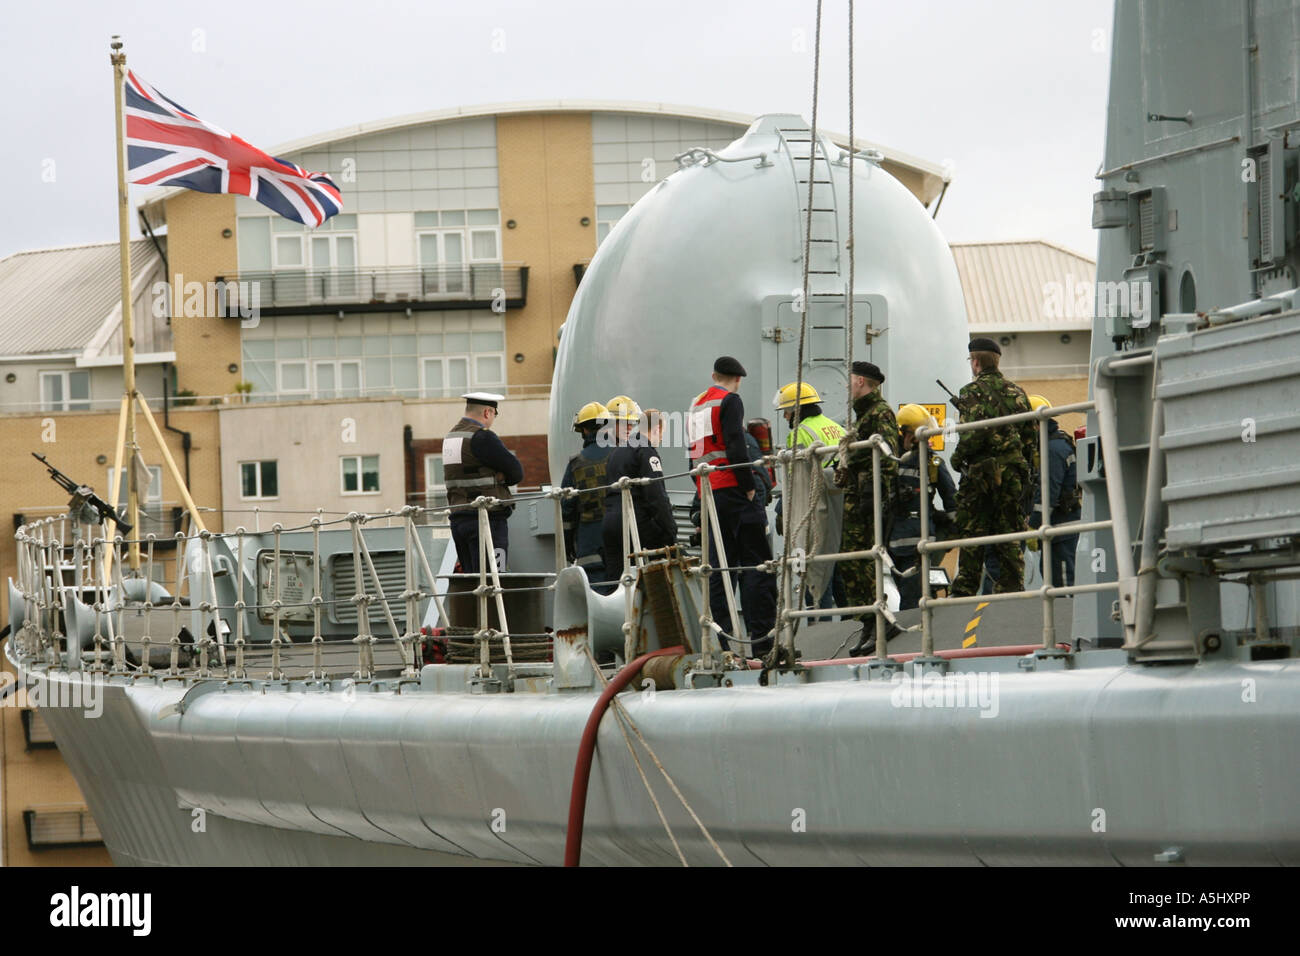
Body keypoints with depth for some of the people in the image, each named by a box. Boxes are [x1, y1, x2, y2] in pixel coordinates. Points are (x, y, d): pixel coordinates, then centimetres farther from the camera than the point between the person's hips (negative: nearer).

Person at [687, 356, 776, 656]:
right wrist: (749, 485, -13)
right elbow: (735, 445, -16)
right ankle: (761, 636, -15)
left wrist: (702, 496, 18)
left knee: (720, 564, 10)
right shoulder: (729, 400, -4)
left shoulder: (696, 406, 20)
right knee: (757, 563, -7)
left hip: (707, 491, 8)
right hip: (732, 489, -8)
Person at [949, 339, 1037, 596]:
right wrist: (1026, 465, 18)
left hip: (981, 471, -5)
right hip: (1013, 471, 5)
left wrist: (958, 458, -5)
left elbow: (974, 432, -18)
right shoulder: (1016, 392, 12)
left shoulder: (972, 392, -6)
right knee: (1010, 535, 7)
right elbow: (1031, 433, 11)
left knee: (972, 534, 0)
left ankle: (964, 594, 0)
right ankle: (1011, 588, 3)